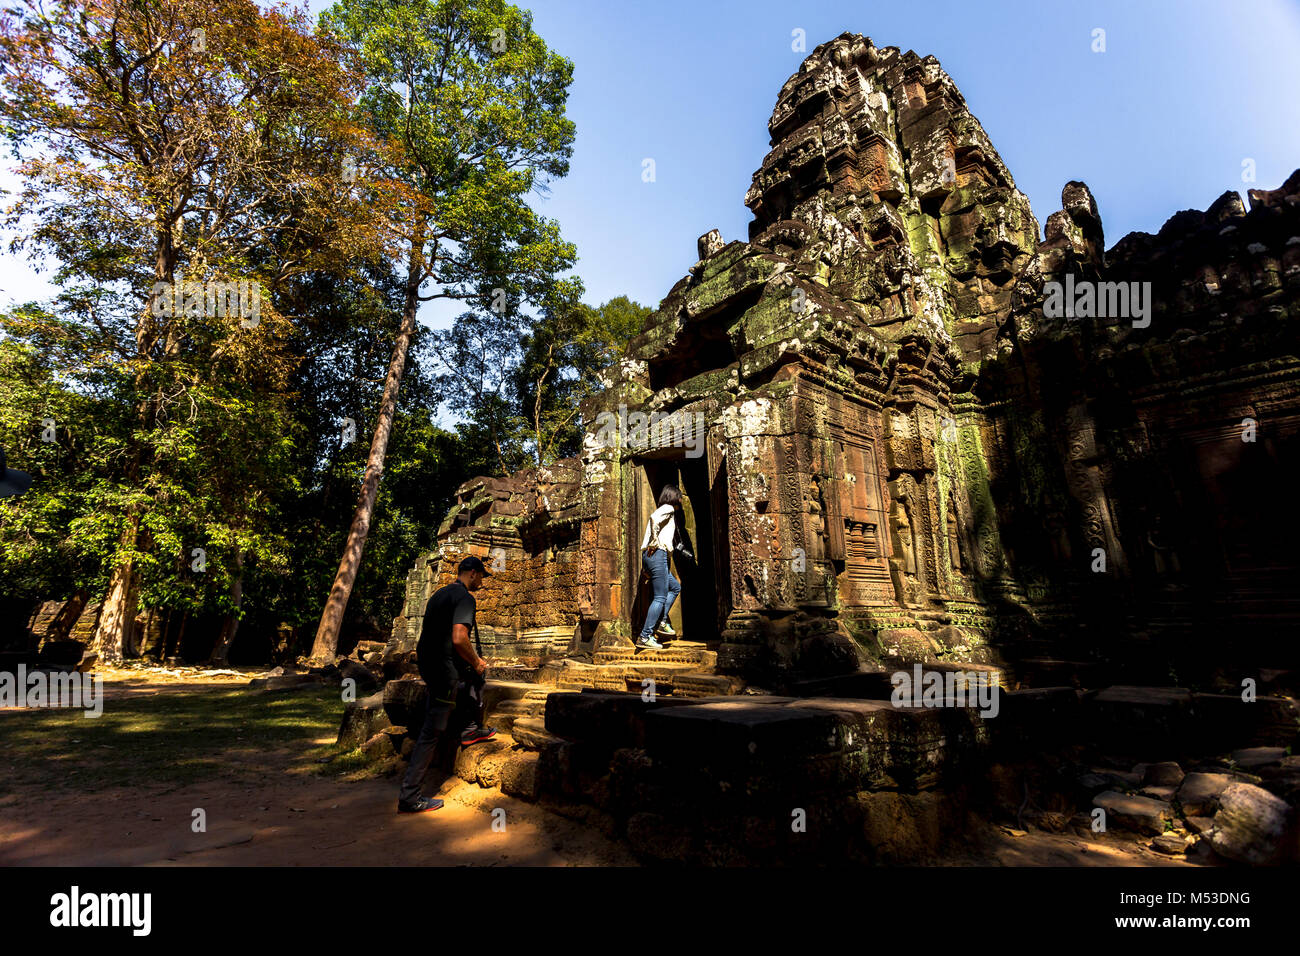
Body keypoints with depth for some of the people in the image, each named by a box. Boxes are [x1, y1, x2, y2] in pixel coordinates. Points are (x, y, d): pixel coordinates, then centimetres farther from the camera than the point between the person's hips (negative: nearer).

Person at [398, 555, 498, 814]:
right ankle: (409, 797, 4)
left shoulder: (440, 594, 15)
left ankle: (472, 728, 30)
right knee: (432, 731, -2)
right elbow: (459, 638, -27)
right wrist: (476, 662, -10)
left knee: (475, 681, 30)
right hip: (444, 669, -9)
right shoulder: (465, 598, -14)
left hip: (426, 663, 9)